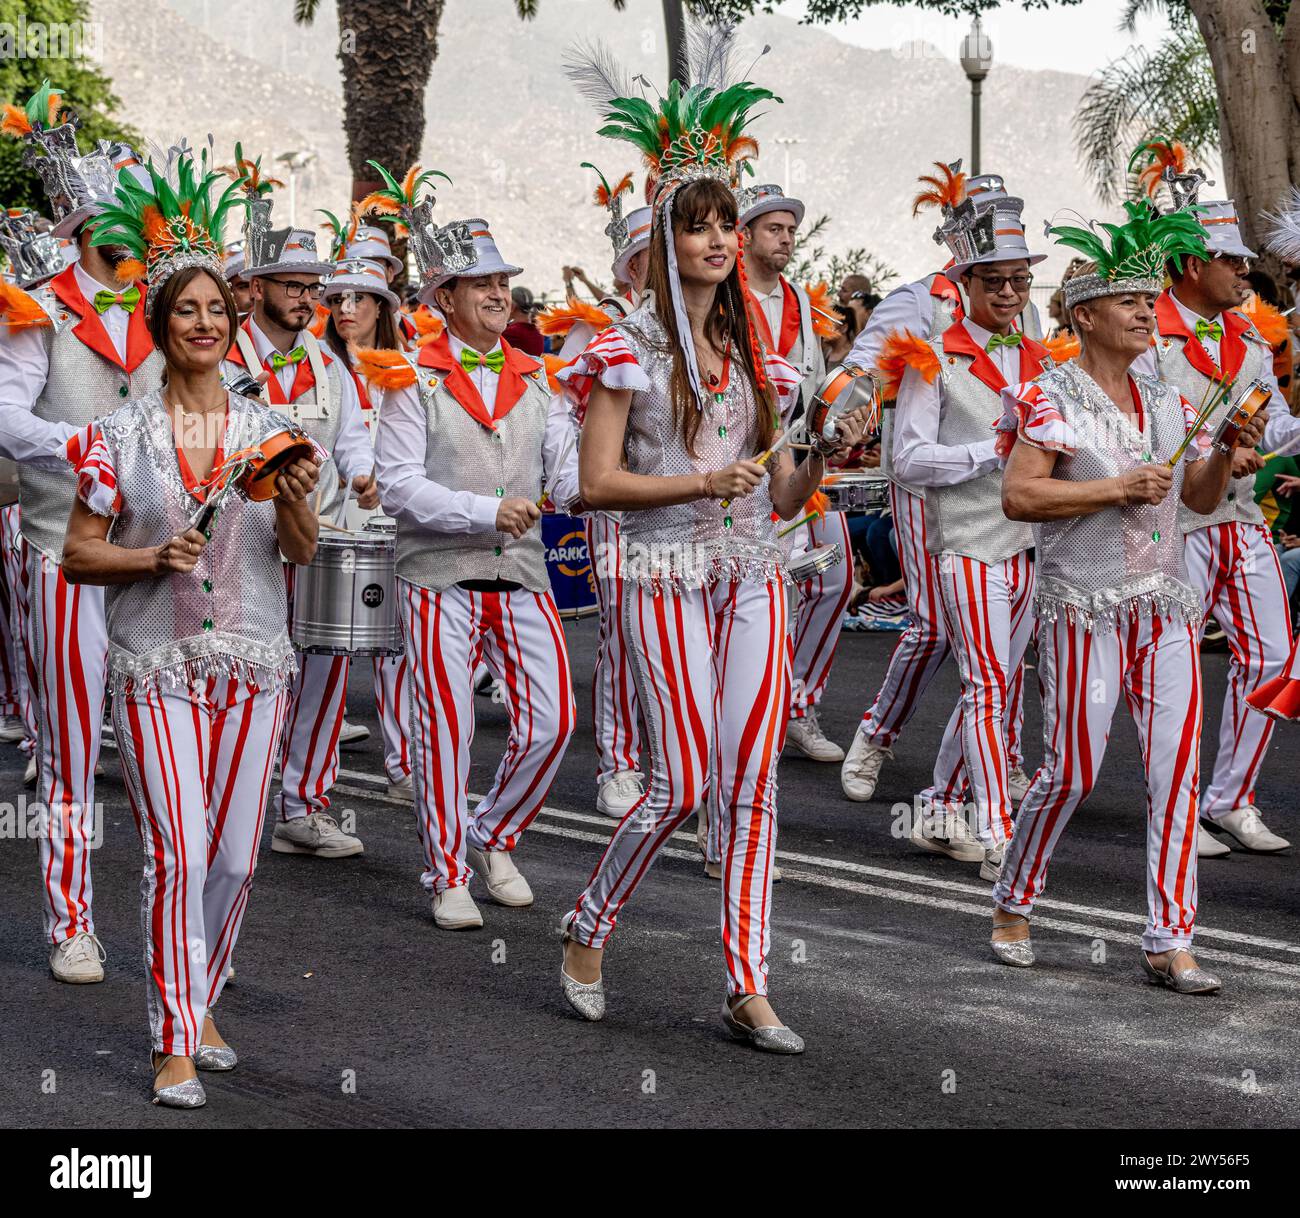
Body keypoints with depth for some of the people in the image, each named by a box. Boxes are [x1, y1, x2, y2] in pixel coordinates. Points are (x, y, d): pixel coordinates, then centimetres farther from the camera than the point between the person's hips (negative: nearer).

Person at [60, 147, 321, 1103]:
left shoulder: (267, 428, 6)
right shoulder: (123, 431, 1)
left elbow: (301, 553, 3)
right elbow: (78, 556, 2)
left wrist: (296, 500, -17)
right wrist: (152, 557, -15)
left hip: (254, 663, 3)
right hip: (156, 664, -2)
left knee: (235, 855, 6)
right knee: (177, 851, -11)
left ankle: (200, 1001, 26)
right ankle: (177, 1042, -5)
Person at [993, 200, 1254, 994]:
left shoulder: (1166, 401, 13)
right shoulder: (1051, 401, -6)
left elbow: (1201, 499, 18)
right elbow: (1017, 496, -14)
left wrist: (1225, 454, -2)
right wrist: (1115, 489, -17)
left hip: (1167, 607, 6)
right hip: (1084, 607, -5)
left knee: (1177, 770, -2)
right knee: (1072, 772, -3)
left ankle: (1171, 941, 3)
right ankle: (1014, 905, 20)